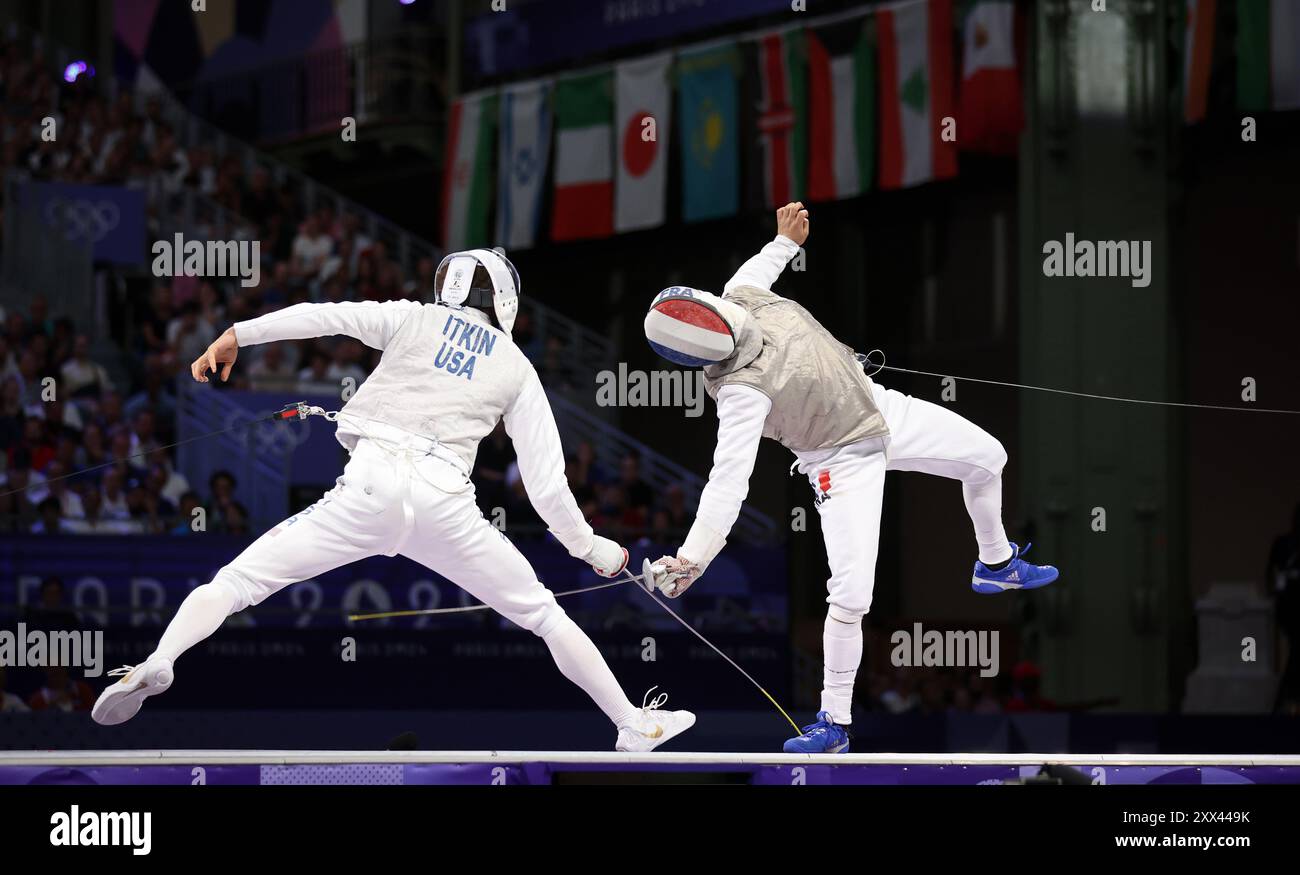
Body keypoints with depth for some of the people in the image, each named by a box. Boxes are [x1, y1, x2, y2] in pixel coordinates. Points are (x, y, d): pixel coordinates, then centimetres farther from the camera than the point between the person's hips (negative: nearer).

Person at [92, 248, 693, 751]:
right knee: (542, 615, 21)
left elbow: (321, 315, 2)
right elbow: (546, 480, 15)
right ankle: (635, 727, 23)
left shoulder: (413, 320, 17)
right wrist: (589, 548, 27)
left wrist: (237, 335, 3)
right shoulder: (516, 368, 19)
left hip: (371, 488, -1)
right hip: (445, 504, 1)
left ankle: (158, 662, -25)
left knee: (237, 583, 2)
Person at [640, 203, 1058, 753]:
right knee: (851, 594, -16)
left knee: (988, 458, 18)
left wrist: (785, 243, 18)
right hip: (845, 458, -7)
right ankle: (835, 721, 4)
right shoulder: (739, 392, -34)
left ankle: (996, 565, 47)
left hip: (881, 410, 7)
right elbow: (729, 480, -42)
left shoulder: (743, 298, -16)